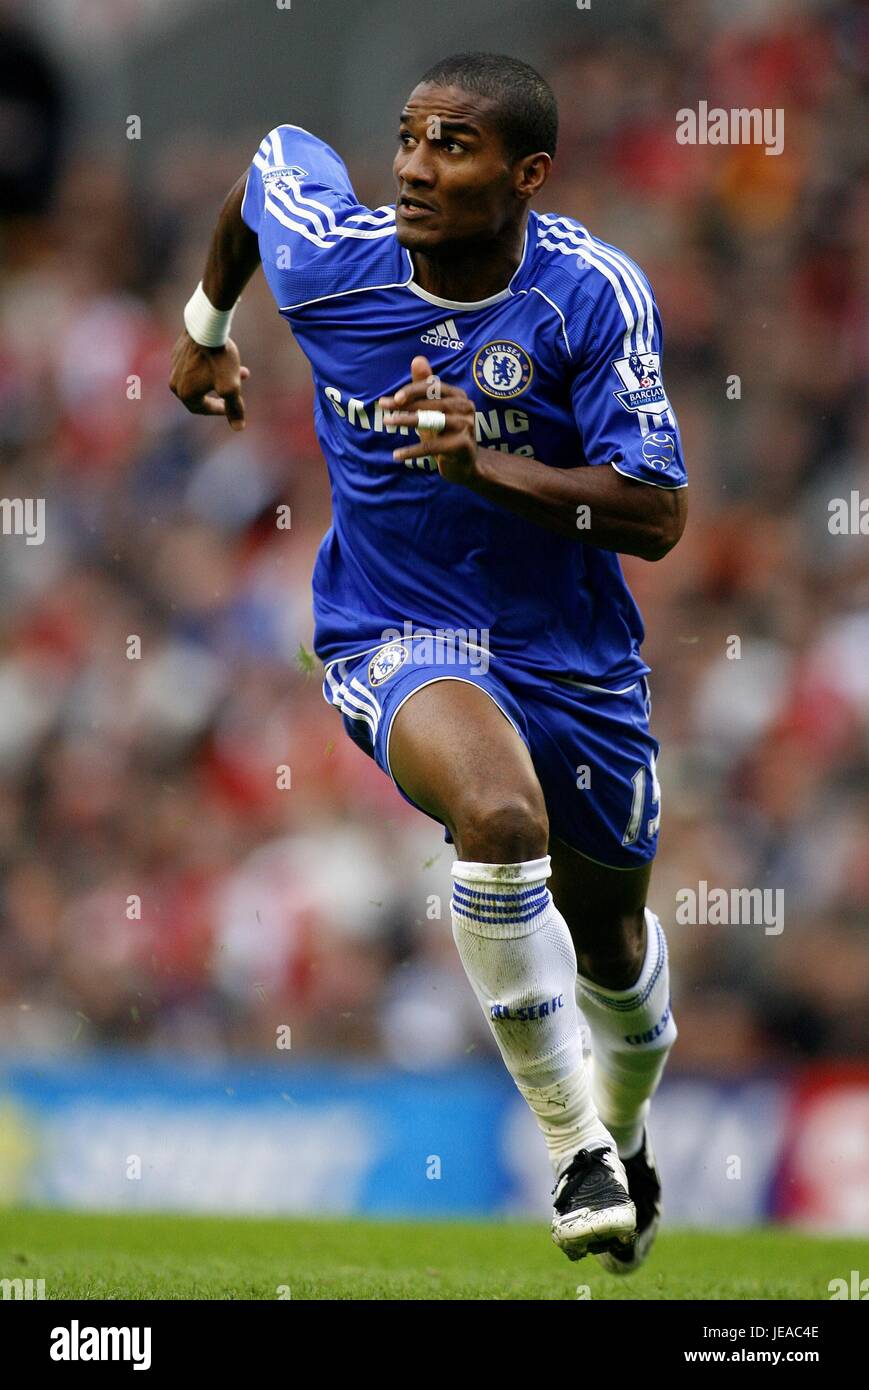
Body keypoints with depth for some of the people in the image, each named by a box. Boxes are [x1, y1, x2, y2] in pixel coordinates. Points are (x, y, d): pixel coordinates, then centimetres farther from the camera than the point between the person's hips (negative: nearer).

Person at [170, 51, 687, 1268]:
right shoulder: (324, 257, -14)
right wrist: (205, 325, 27)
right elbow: (273, 152, 11)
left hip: (573, 652, 2)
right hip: (398, 641, -2)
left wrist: (484, 465, -32)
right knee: (501, 816, -35)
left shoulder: (595, 293, -18)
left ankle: (625, 1132, 56)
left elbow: (658, 517, -19)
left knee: (610, 936, 20)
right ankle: (575, 1152, -23)